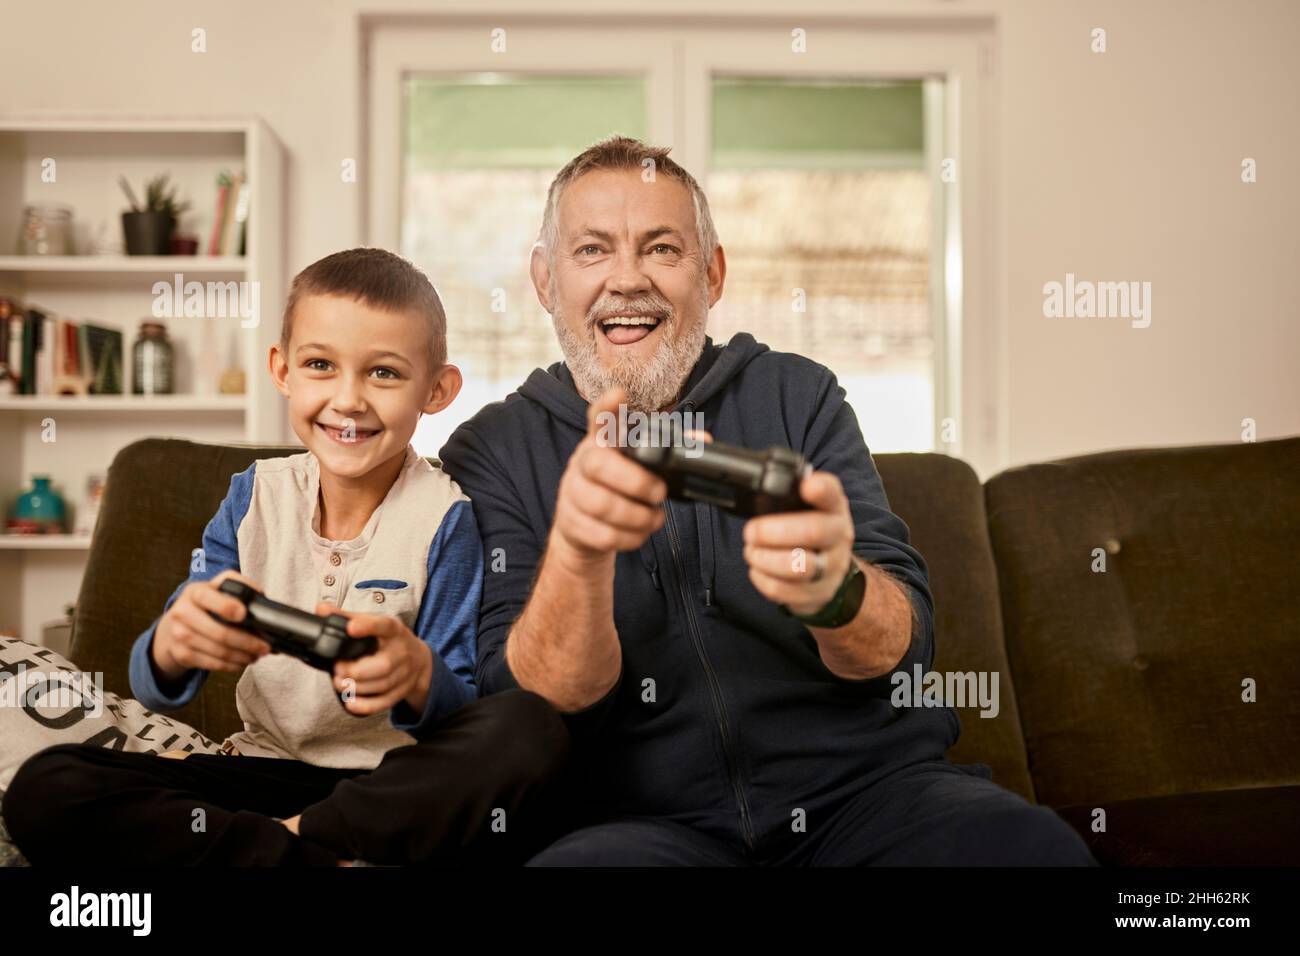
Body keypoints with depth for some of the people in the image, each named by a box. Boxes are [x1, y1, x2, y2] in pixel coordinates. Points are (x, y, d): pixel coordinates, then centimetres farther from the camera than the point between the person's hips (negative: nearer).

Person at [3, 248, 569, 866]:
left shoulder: (445, 519, -9)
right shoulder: (255, 496, 2)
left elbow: (464, 714, -11)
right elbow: (153, 691, -2)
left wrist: (419, 675, -35)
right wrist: (174, 642, -27)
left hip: (395, 782, -3)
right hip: (267, 765, 3)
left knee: (533, 729, -33)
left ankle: (275, 841, -22)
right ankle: (336, 859, -18)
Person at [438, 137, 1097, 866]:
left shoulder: (798, 396, 5)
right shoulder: (491, 455, 3)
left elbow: (904, 647, -5)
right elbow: (526, 706, -8)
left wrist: (833, 589, -30)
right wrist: (576, 550, -29)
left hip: (866, 786, 2)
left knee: (1034, 845, -27)